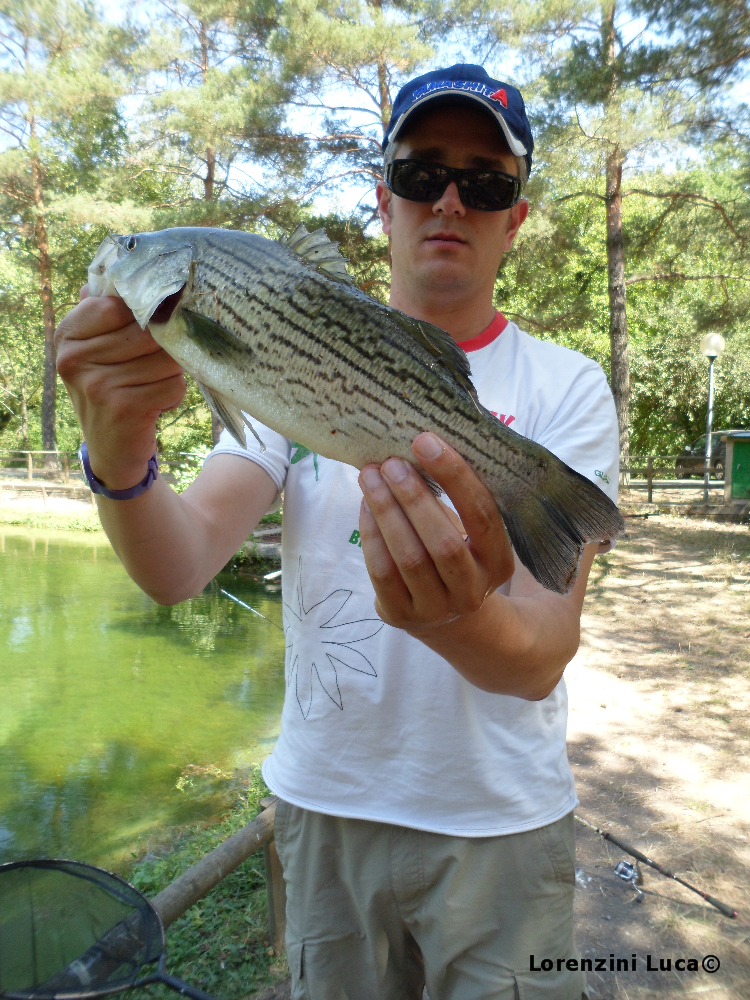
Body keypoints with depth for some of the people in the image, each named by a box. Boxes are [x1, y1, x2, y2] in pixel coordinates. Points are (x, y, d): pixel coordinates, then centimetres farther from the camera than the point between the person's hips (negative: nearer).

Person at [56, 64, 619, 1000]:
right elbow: (177, 569, -15)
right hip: (323, 801, 2)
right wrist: (121, 459, -35)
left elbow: (542, 660, -20)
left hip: (498, 818, -1)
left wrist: (460, 619, -42)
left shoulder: (567, 386, -9)